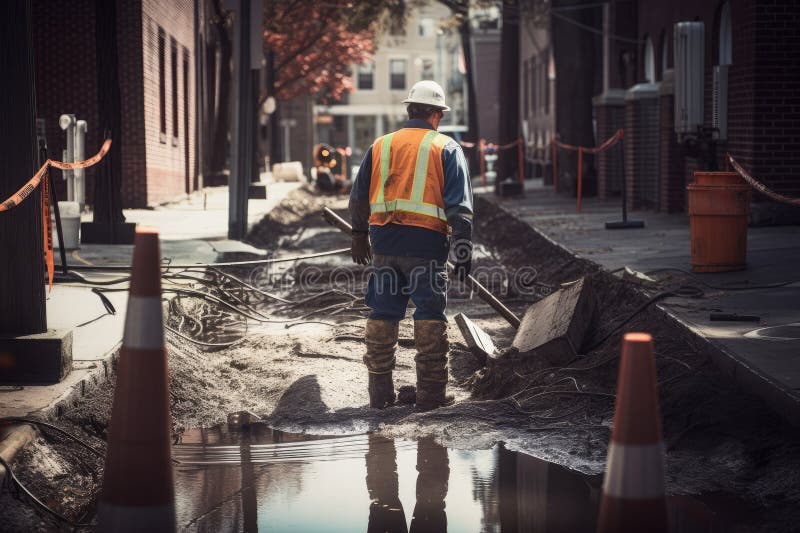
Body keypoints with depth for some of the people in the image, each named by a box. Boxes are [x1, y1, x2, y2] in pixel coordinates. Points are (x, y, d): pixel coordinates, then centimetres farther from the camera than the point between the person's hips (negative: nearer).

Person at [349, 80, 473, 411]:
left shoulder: (380, 146, 12)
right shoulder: (446, 149, 0)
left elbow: (358, 198, 18)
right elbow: (459, 207, -6)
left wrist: (359, 237, 29)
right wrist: (463, 253, -3)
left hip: (383, 241, 4)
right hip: (426, 242, -4)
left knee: (382, 316, 11)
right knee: (430, 320, 4)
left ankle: (380, 393, 15)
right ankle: (431, 394, 5)